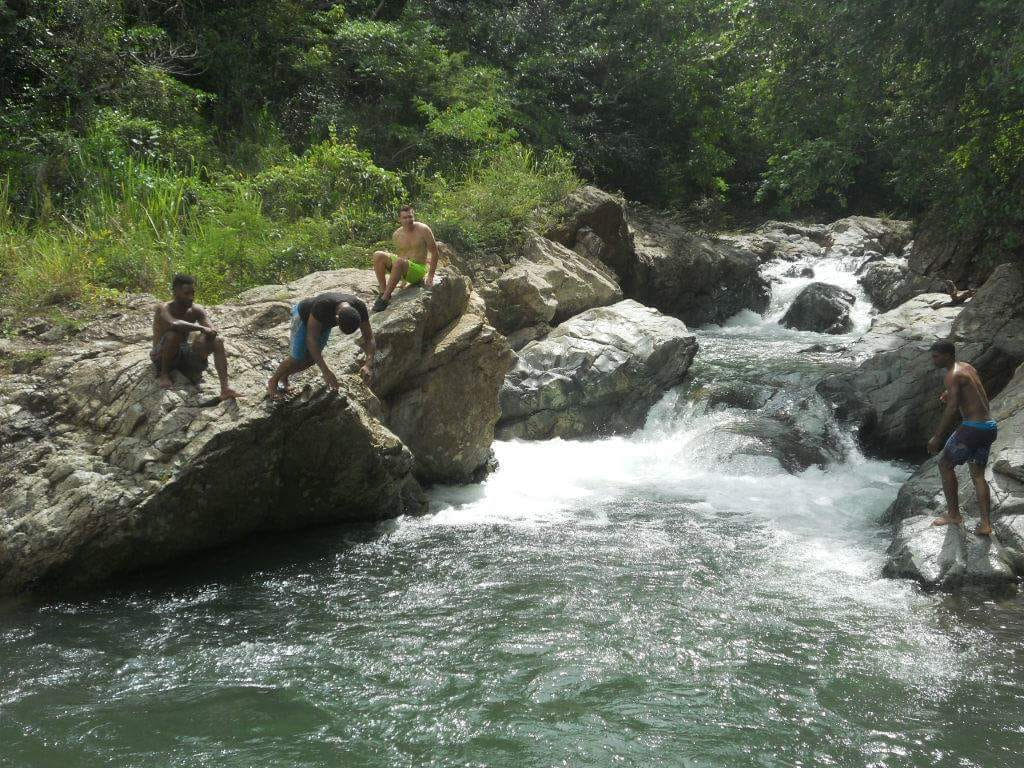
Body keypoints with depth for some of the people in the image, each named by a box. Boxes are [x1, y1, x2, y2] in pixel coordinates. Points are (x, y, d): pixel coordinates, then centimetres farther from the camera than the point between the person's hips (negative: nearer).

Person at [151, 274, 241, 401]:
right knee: (173, 334, -36)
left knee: (217, 342, -15)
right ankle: (163, 374, -15)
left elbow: (212, 332, -14)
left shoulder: (197, 311, -3)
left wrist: (203, 339, -35)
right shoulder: (164, 309, -19)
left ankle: (225, 388, -26)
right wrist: (201, 328, -41)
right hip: (161, 356, -5)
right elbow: (174, 324, -42)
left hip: (184, 352, 5)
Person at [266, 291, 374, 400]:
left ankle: (284, 377, 24)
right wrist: (325, 370, -47)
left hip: (324, 321, 5)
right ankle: (273, 382, 12)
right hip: (303, 314, -4)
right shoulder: (323, 305, -46)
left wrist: (368, 365, -42)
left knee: (311, 359, 0)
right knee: (297, 358, -12)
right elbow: (311, 339, -42)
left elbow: (369, 338, -26)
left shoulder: (359, 307, -34)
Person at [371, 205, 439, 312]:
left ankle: (385, 298, -32)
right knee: (378, 256, -16)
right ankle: (383, 291, -16)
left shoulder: (423, 230, -10)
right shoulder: (397, 235, 3)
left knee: (399, 262, -37)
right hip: (403, 268, 5)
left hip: (419, 269, -5)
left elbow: (434, 252, -6)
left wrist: (430, 276, -9)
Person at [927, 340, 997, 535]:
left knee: (945, 464, 8)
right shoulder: (968, 367, 14)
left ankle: (953, 514, 11)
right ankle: (986, 524, 9)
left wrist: (937, 437, -17)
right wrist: (951, 392, 24)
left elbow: (952, 409, -20)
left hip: (973, 428, -9)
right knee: (978, 474, 14)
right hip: (990, 427, 9)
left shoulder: (953, 375, -13)